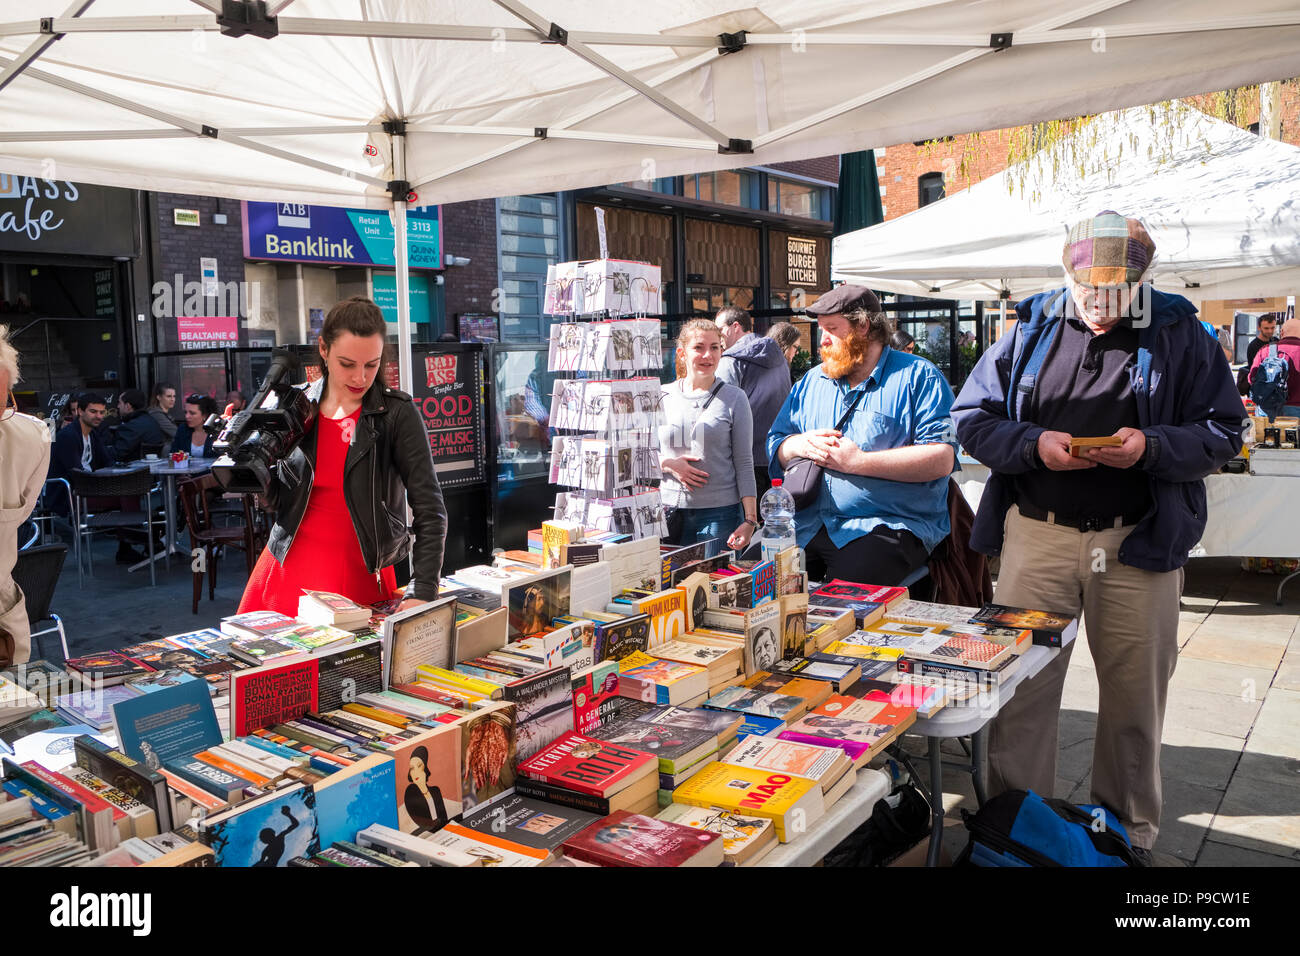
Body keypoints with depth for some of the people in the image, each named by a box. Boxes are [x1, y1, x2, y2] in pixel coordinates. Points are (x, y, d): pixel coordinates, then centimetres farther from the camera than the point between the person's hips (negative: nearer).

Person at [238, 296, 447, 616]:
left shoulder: (397, 413, -10)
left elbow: (429, 509, -14)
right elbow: (276, 499, 8)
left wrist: (422, 591, -24)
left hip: (360, 577, -3)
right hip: (289, 567, 4)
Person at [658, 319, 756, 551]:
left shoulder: (734, 398, 2)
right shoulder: (662, 397, 7)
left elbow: (744, 463, 0)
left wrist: (750, 520, -6)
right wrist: (667, 464, -8)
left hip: (719, 512, -2)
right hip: (668, 512, 2)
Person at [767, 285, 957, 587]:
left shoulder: (916, 376, 2)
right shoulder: (812, 381, 21)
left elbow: (942, 459, -11)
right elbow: (775, 445, 23)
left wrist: (858, 462, -13)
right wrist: (802, 445, -1)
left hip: (888, 526, -5)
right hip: (806, 526, 5)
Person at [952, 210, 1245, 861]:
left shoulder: (1180, 333, 3)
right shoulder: (1030, 329, 5)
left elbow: (1223, 430, 1)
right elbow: (971, 417, 3)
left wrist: (1151, 447, -17)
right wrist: (1034, 444, -15)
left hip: (1139, 544, 0)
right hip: (1036, 534, 0)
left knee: (1135, 692, 11)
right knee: (1020, 685, 4)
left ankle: (1129, 830, 32)